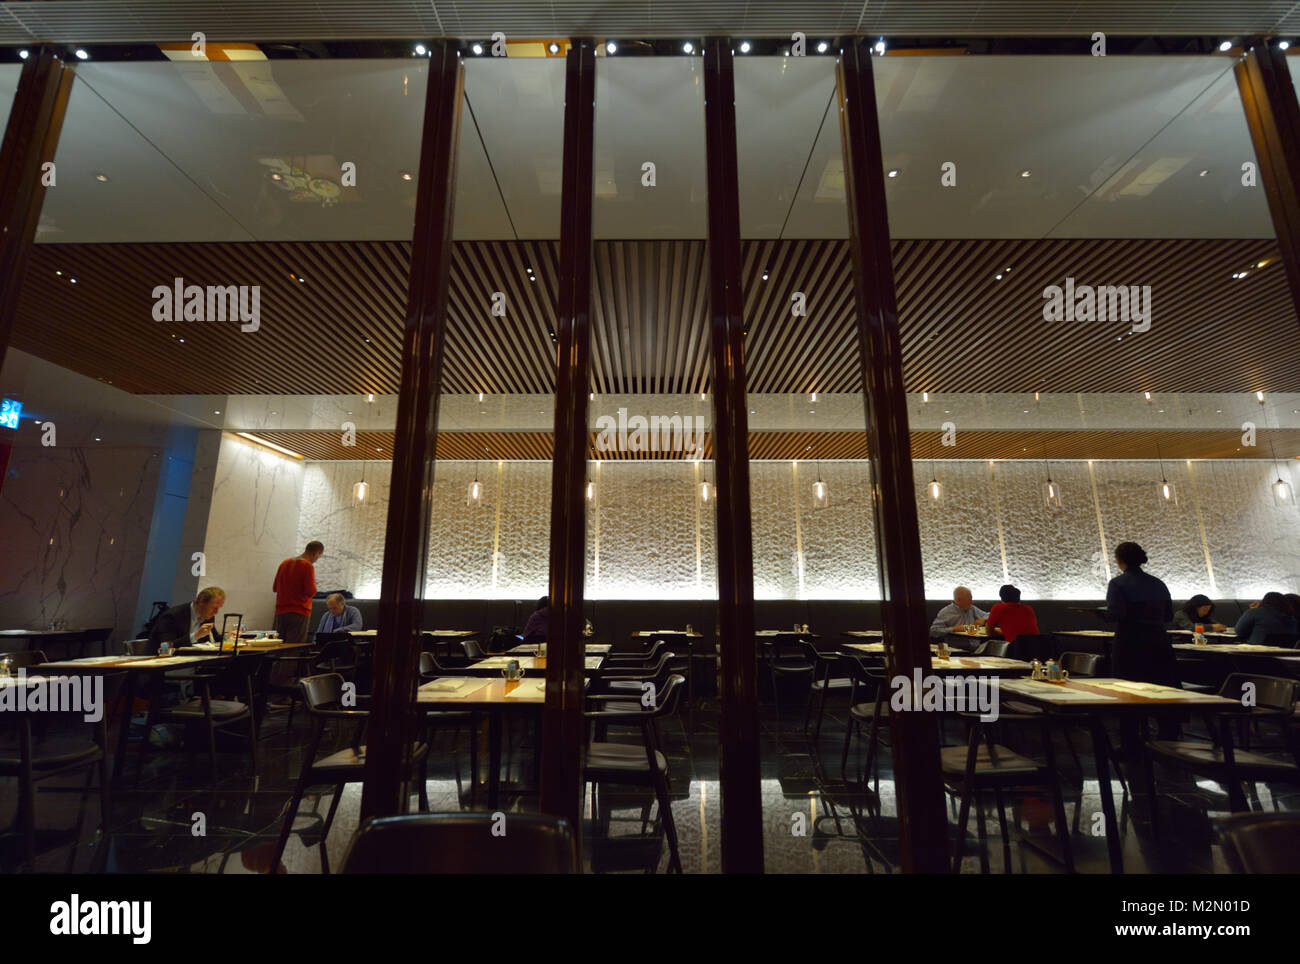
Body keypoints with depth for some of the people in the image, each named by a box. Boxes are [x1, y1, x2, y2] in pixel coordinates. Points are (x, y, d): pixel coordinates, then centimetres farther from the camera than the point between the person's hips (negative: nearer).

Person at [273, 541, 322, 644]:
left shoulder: (285, 563, 11)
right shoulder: (308, 566, -12)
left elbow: (275, 587, 19)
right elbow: (311, 591, -18)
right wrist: (313, 584, 2)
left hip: (281, 612, 7)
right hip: (299, 613, -7)